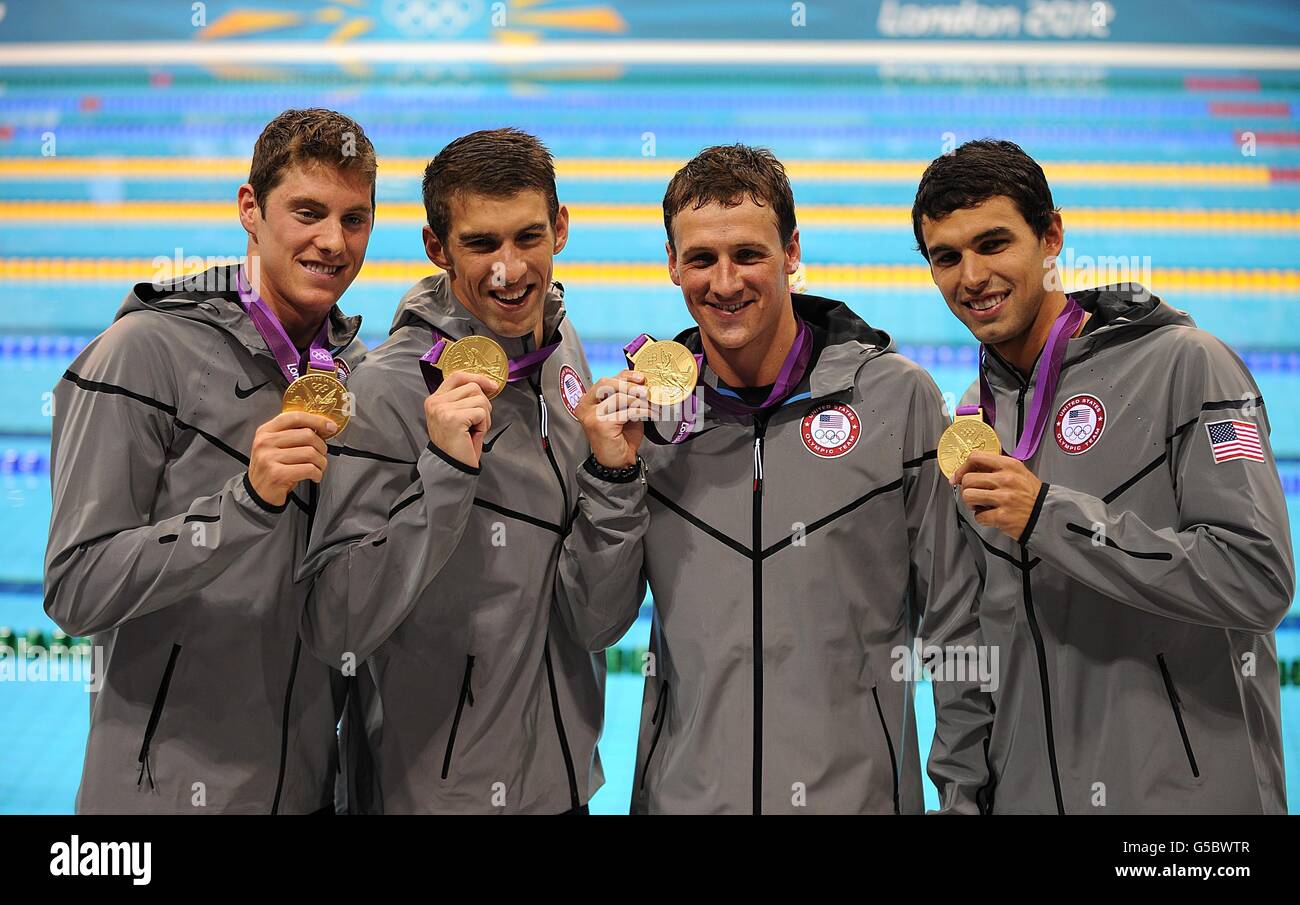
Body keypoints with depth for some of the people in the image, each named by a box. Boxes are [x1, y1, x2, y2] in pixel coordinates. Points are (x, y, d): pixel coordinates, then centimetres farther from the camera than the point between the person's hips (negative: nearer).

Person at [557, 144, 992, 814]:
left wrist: (966, 790, -2)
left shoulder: (898, 396, -7)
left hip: (859, 788, -1)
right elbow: (593, 628, -1)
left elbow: (957, 621, -1)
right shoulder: (642, 407, 0)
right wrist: (612, 476, -13)